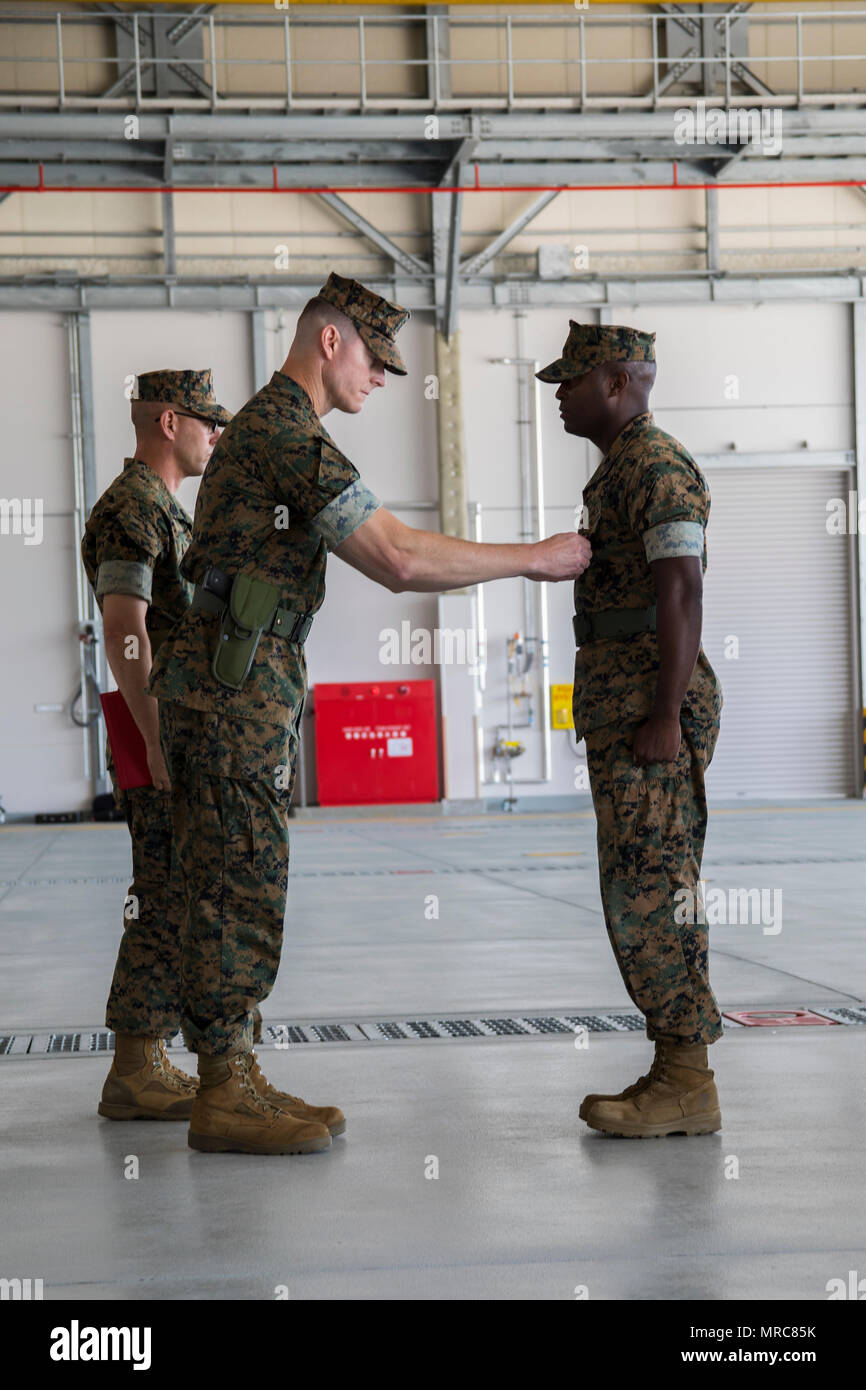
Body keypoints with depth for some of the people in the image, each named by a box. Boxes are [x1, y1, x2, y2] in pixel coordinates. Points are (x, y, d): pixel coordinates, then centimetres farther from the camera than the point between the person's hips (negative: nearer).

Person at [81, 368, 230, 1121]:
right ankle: (133, 1075, -5)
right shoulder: (131, 508, -12)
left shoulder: (165, 509, 21)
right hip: (167, 736, -10)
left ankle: (150, 1063, 15)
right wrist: (161, 741, -24)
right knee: (167, 909, -9)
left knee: (177, 908, 10)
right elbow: (125, 632, -20)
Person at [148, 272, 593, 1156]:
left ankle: (235, 1081, 15)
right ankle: (225, 1101, -2)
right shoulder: (288, 434, -14)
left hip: (242, 688, 10)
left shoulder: (266, 431, 21)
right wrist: (534, 559, -12)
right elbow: (400, 561, -20)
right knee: (240, 893, -7)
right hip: (236, 687, -10)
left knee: (239, 894, 10)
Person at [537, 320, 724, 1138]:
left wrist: (667, 717, -24)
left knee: (650, 889, -11)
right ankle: (676, 1071, 13)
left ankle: (687, 1085, -7)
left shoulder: (656, 466, -11)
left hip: (653, 706, -11)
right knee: (641, 890, 9)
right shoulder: (619, 472, 22)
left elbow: (682, 591, -19)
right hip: (623, 711, 11)